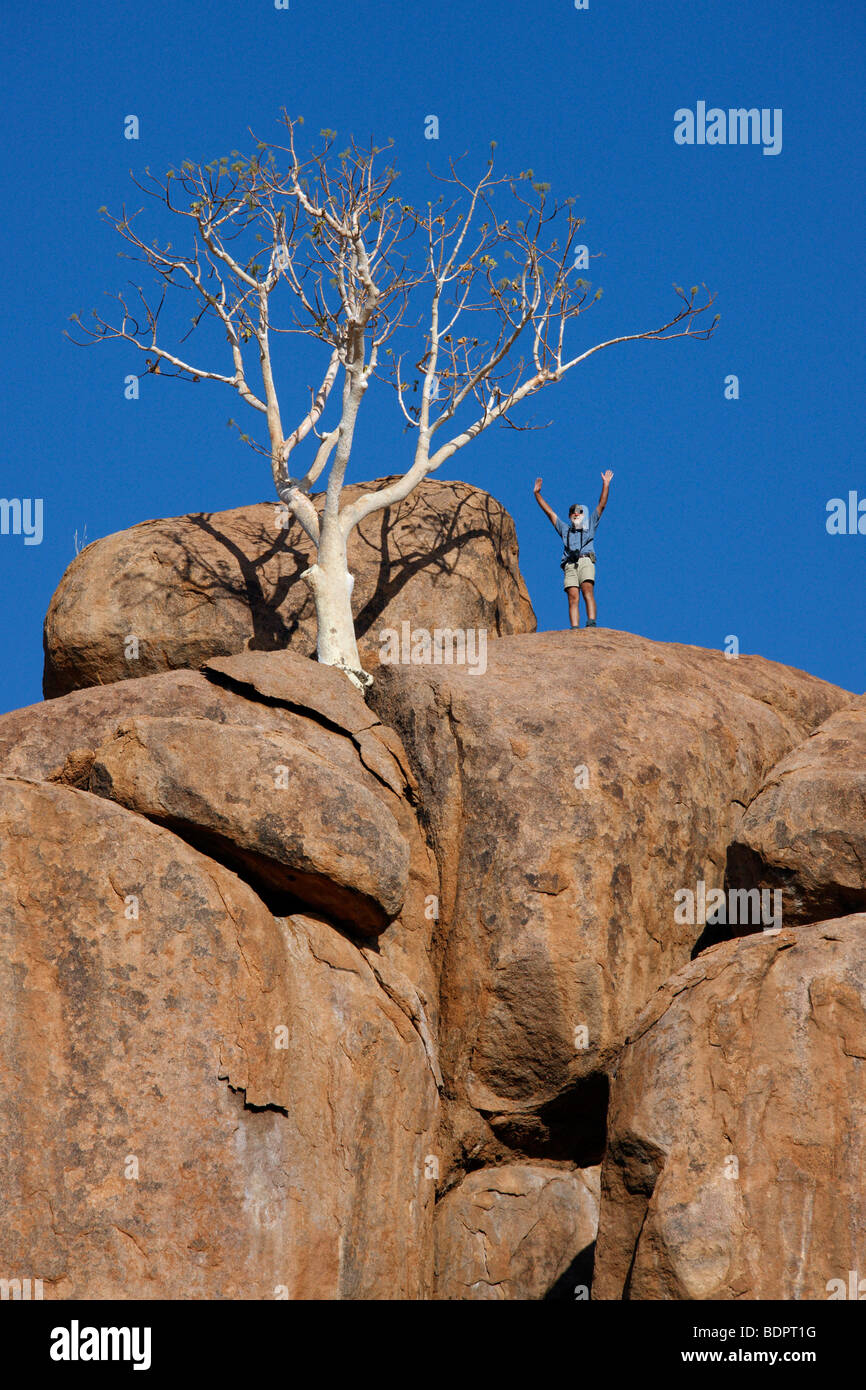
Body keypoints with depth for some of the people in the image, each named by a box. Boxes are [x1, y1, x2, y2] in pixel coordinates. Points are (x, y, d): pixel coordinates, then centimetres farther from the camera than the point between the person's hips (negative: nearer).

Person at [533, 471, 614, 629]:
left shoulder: (589, 526, 28)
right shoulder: (565, 529, 33)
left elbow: (601, 505, 23)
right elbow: (549, 512, 34)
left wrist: (605, 485, 17)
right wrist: (537, 494, 32)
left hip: (585, 561, -2)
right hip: (570, 565, 2)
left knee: (588, 592, -22)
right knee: (573, 598, -13)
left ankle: (592, 623, -37)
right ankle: (574, 630, -26)